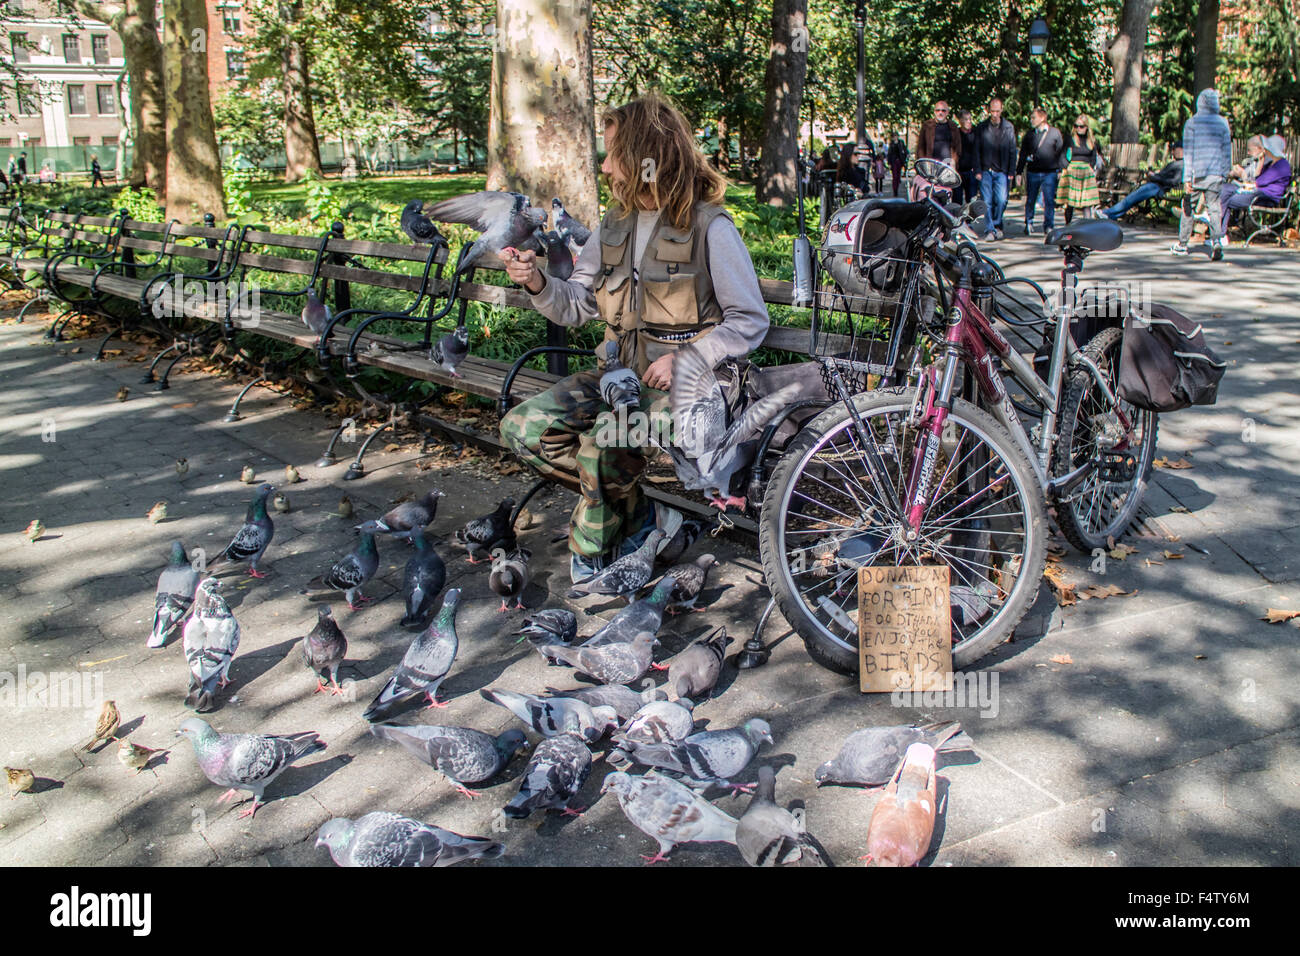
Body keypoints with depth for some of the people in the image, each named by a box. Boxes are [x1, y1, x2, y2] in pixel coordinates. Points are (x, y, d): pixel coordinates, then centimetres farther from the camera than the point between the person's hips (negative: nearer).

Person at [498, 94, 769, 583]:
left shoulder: (709, 226, -10)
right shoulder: (614, 225, 10)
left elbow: (750, 321, -9)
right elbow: (577, 304, 13)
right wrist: (539, 285, -8)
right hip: (623, 372, 7)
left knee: (604, 441, -32)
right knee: (523, 428, -11)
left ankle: (592, 555, -4)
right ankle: (639, 511, -2)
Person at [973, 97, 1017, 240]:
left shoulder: (1009, 127, 7)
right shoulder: (981, 128, 5)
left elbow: (1012, 151, 8)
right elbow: (976, 151, 6)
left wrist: (1011, 172, 1)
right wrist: (978, 171, -2)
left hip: (1001, 171, 0)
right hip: (985, 171, 0)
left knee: (1001, 200, -8)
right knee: (987, 201, -3)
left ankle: (997, 224, 15)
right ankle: (990, 229, 4)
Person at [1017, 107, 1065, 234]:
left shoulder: (1055, 132, 4)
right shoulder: (1029, 135, 9)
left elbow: (1061, 152, 6)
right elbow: (1023, 155, 12)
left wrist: (1060, 170, 0)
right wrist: (1018, 172, 8)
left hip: (1050, 173, -2)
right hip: (1032, 172, 2)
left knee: (1049, 200, -2)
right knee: (1030, 200, 6)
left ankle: (1048, 225, 7)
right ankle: (1029, 224, 19)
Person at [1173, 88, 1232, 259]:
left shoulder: (1192, 122, -3)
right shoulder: (1223, 123, 5)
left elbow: (1188, 151, -6)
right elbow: (1227, 150, 8)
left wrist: (1187, 178, -7)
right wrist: (1225, 172, 17)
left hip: (1196, 172, -2)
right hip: (1216, 173, 2)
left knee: (1189, 206, 11)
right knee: (1214, 208, 4)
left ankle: (1182, 244, 18)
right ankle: (1216, 241, -16)